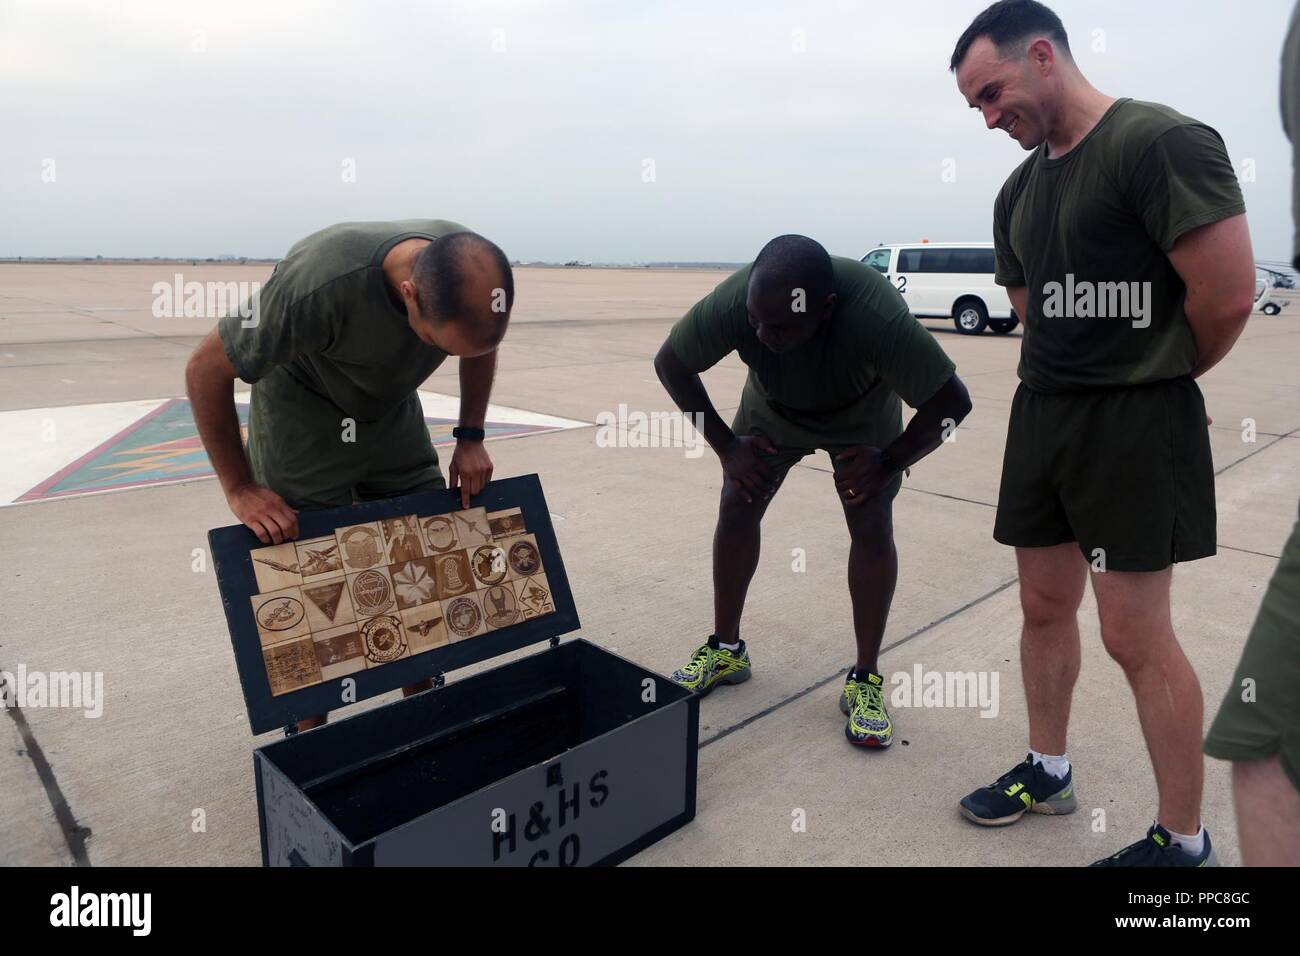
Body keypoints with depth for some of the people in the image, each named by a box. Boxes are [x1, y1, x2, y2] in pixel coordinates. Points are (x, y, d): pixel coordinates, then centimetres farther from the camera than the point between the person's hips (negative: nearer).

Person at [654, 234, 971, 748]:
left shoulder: (877, 317, -43)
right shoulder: (732, 303, -37)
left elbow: (951, 400, -29)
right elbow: (671, 362, -18)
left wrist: (889, 462, -27)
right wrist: (725, 444, -19)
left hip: (860, 417, -2)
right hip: (772, 408, 2)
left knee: (872, 527, -12)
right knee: (736, 509, -3)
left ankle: (864, 680, 3)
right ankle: (725, 649, 16)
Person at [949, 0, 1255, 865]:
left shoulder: (1162, 143, -12)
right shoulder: (1019, 192, 12)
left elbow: (1229, 294, -15)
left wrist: (1157, 379, 1)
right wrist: (1069, 387, 8)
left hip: (1135, 423, -7)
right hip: (1042, 413, 8)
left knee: (1135, 633, -2)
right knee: (1045, 606, 14)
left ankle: (1184, 841, 16)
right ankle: (1049, 771, 34)